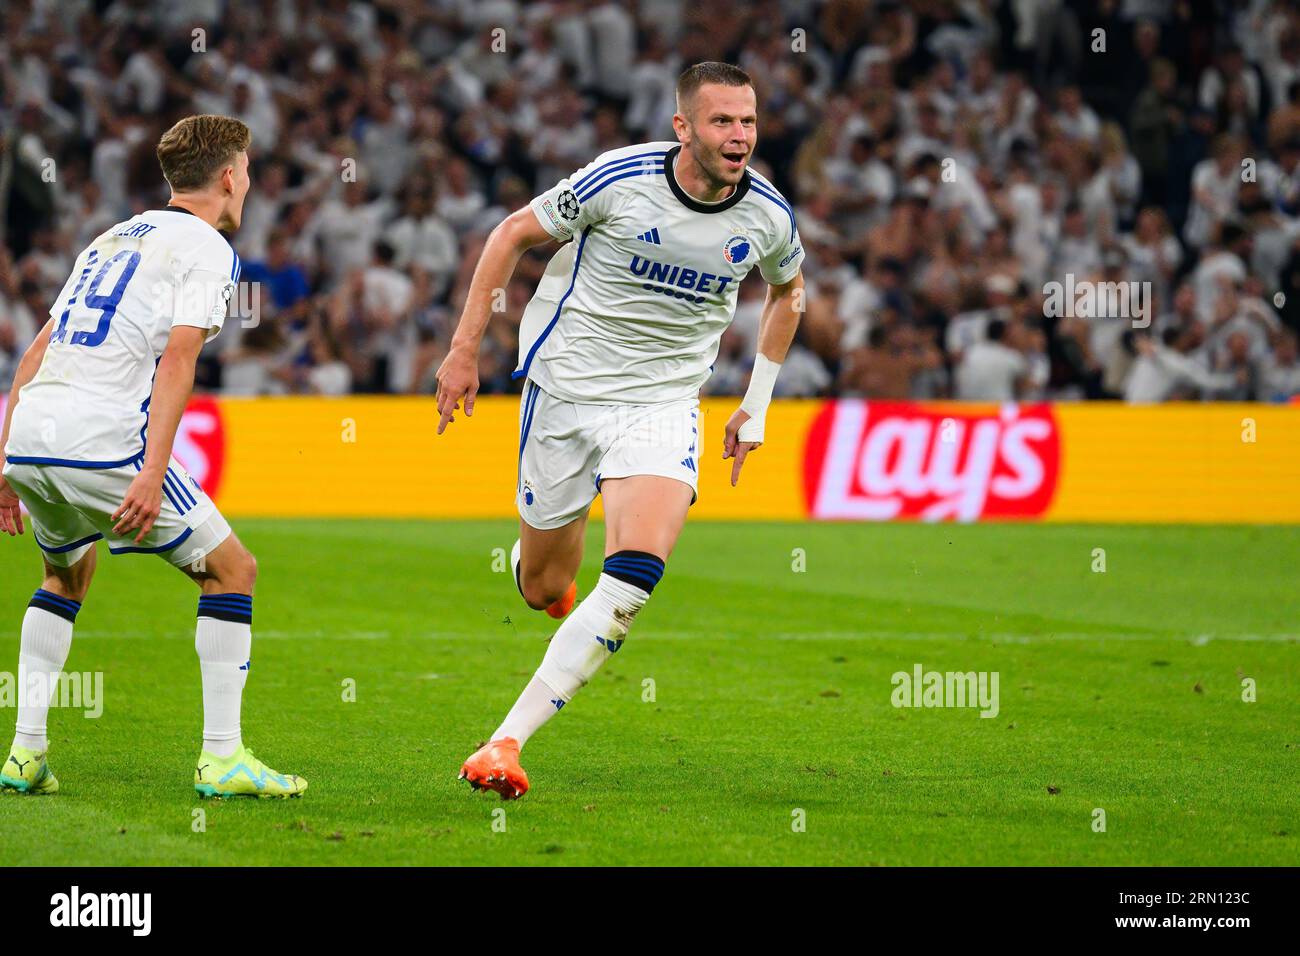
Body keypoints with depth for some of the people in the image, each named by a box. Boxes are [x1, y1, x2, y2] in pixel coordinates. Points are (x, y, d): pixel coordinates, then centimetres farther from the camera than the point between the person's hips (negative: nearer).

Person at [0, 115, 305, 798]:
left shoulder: (113, 237, 25)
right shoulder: (207, 249, 2)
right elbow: (177, 361, -12)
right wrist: (153, 472, -19)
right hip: (103, 444, -8)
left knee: (67, 575, 32)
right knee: (232, 569, 5)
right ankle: (221, 756, 0)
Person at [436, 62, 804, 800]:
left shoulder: (768, 218, -6)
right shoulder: (618, 180, -16)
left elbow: (787, 289, 17)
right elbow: (514, 235, -2)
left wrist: (757, 403, 16)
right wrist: (465, 349, -3)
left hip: (664, 401, 1)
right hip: (565, 381, -1)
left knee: (635, 578, -22)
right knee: (544, 589, 7)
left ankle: (508, 741, -19)